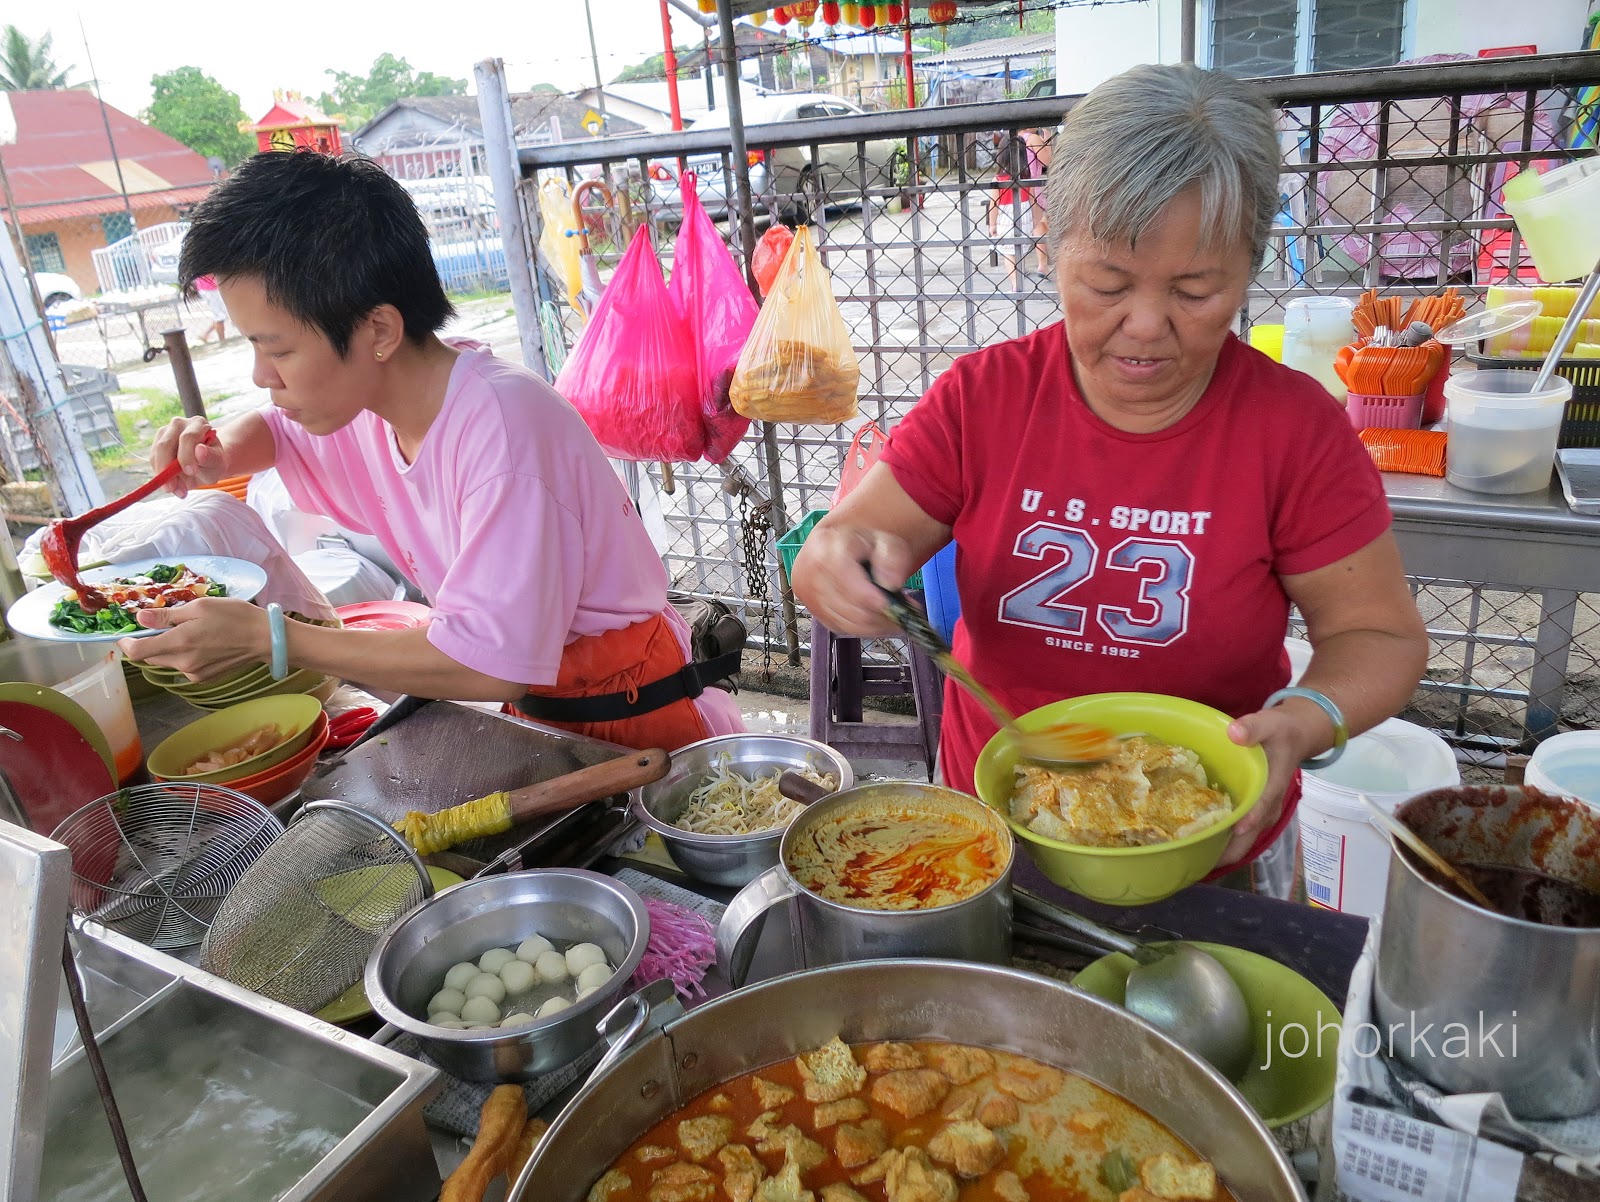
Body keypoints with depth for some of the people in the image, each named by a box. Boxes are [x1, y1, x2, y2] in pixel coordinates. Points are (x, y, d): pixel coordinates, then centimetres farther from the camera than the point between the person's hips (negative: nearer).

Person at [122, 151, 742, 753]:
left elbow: (491, 662, -28)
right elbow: (277, 429, 24)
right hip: (530, 708, 9)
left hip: (627, 720, -8)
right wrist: (219, 453, 0)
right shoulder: (368, 398, 0)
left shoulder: (501, 425, -27)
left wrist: (268, 636, -23)